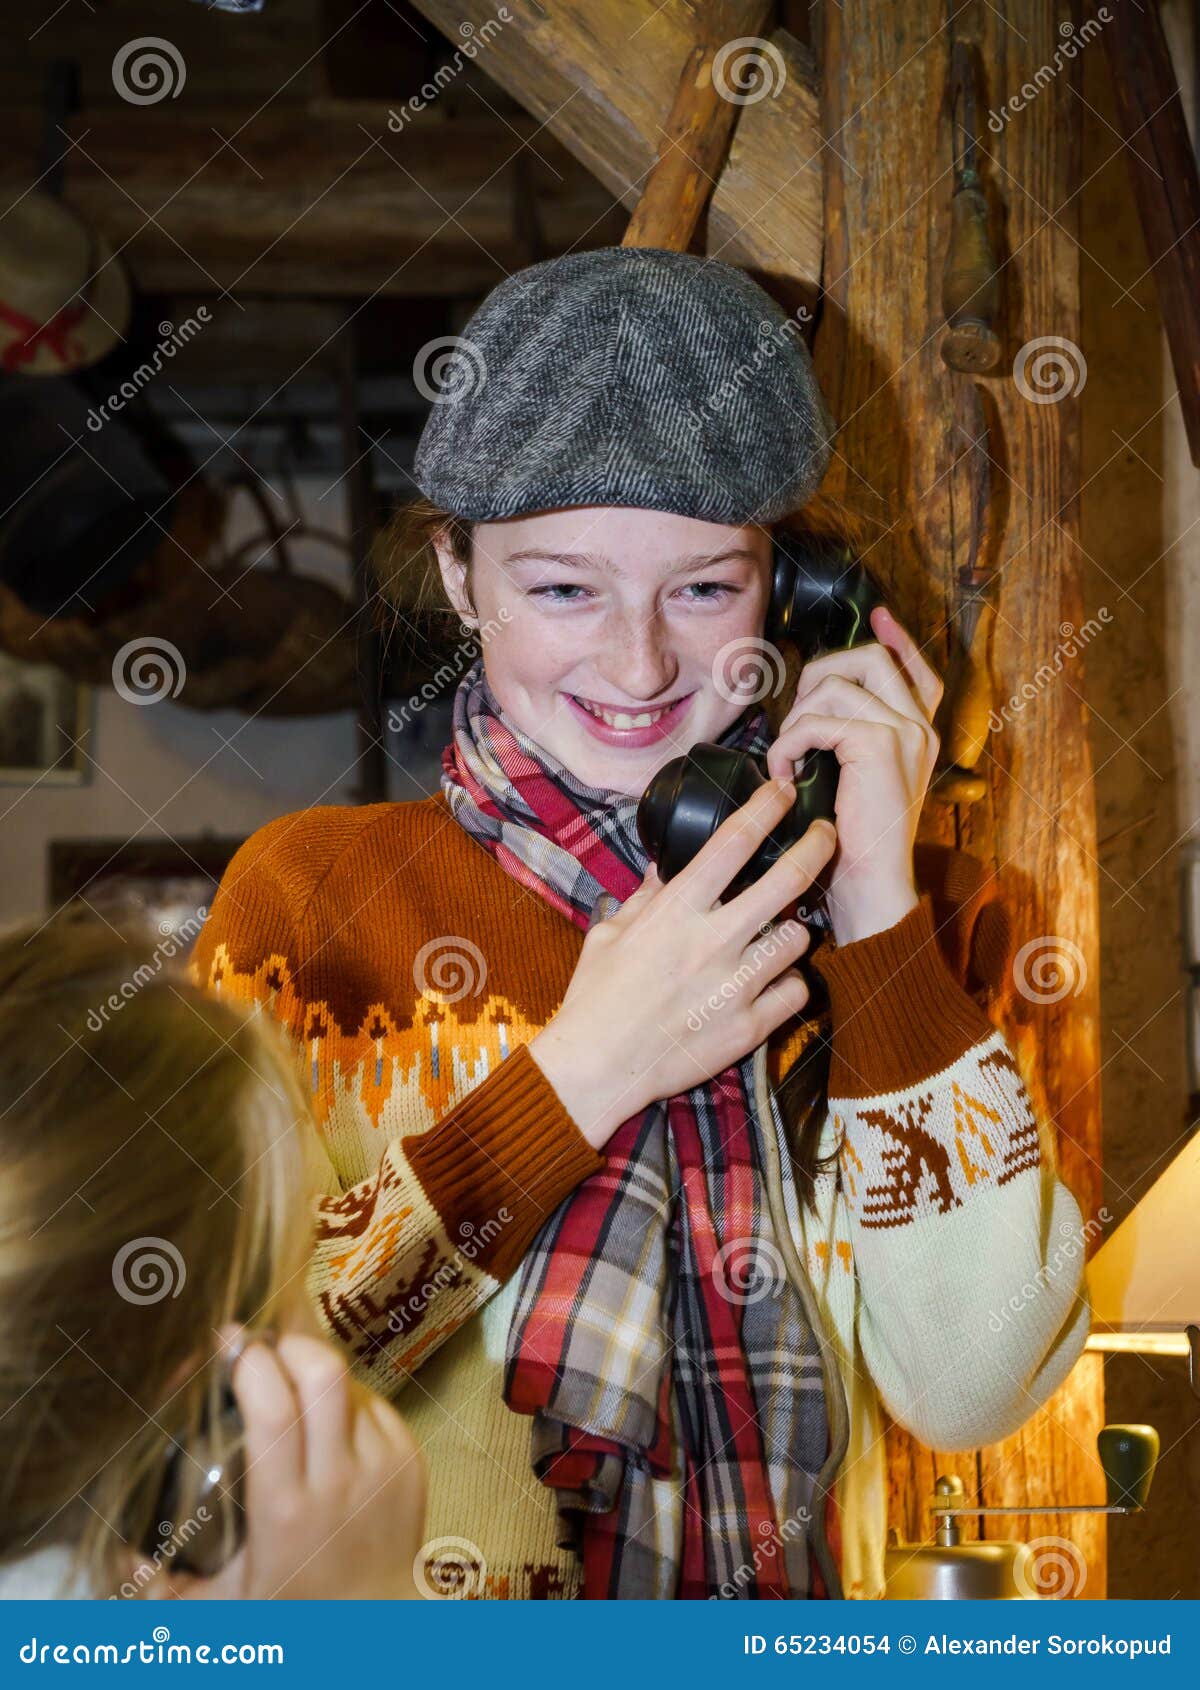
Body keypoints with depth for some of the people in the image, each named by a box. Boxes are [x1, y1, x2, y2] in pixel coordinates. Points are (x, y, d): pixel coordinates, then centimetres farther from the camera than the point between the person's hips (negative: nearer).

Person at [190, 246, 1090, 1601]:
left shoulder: (903, 913, 5)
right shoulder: (313, 892, 1)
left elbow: (972, 1389, -7)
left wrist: (881, 906, -8)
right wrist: (581, 1072, -13)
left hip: (786, 1596, 1)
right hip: (387, 1645, -1)